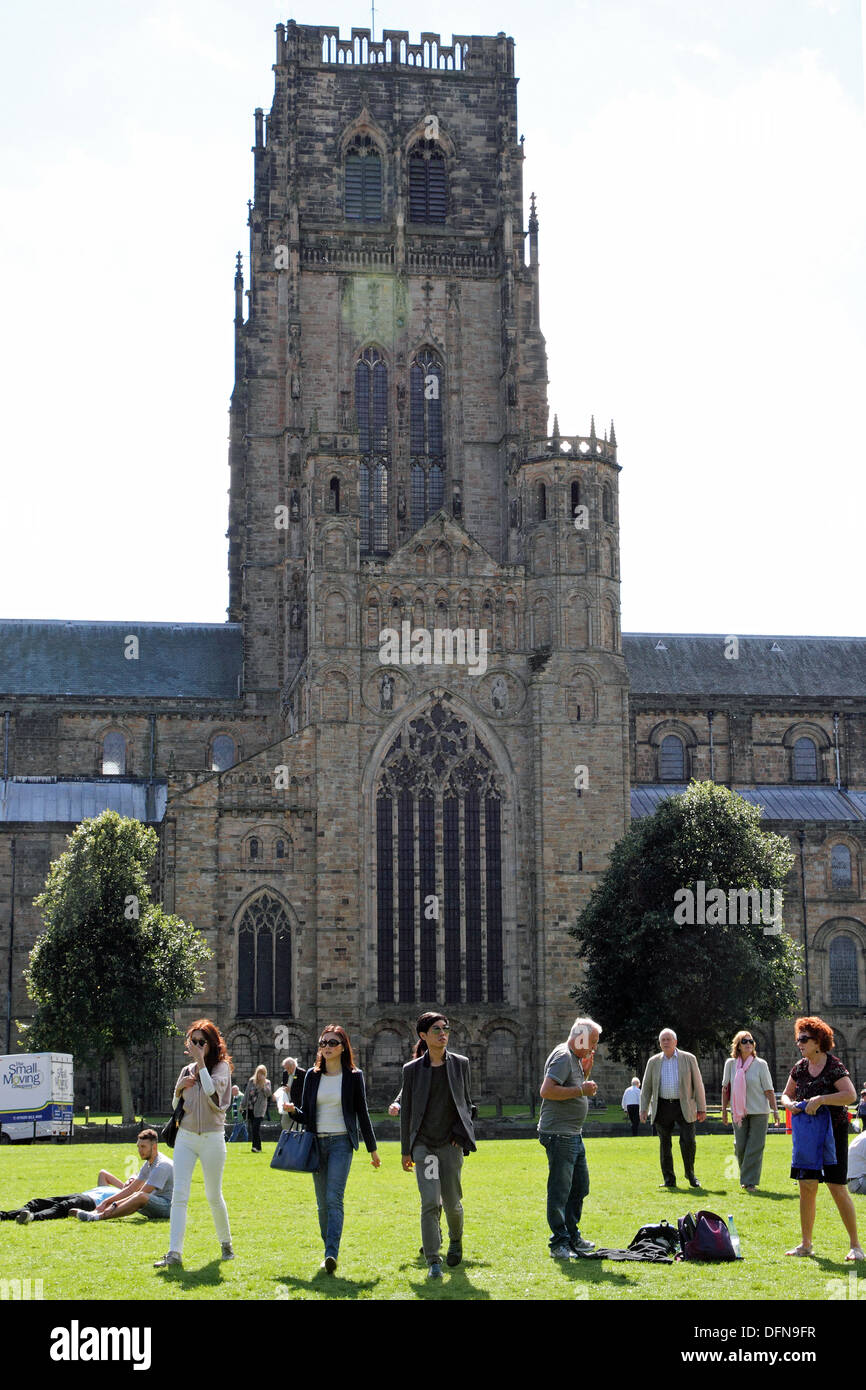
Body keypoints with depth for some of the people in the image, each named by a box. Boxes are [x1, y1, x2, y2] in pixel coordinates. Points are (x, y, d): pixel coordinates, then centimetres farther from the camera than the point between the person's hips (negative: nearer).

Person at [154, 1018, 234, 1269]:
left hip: (212, 1138, -4)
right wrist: (179, 1088, -3)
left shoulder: (221, 1067, -4)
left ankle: (226, 1243, 27)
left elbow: (212, 1093, -23)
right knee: (179, 1195, -8)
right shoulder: (187, 1071, 11)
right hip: (185, 1137, 4)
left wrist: (201, 1062, -19)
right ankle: (174, 1253, -14)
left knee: (214, 1196, 5)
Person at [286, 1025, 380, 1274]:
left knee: (333, 1198, -17)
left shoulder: (353, 1076, 2)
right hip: (317, 1142, 4)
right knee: (322, 1203, 5)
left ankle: (331, 1254, -24)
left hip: (341, 1142, -4)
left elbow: (362, 1113, 6)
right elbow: (306, 1114, 13)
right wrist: (293, 1110, -9)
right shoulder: (311, 1076, 9)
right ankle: (329, 1251, 15)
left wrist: (372, 1148, 7)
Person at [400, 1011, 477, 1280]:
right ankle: (433, 1261, -8)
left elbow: (466, 1102, 14)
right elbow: (406, 1110, 6)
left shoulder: (460, 1064, 5)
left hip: (450, 1144, 1)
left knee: (451, 1202, 6)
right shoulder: (412, 1069, 1)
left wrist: (462, 1132, -1)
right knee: (430, 1202, -12)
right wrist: (405, 1151, 7)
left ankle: (455, 1241, 36)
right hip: (423, 1144, -1)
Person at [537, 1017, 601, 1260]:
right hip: (559, 1135, -11)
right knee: (559, 1191, -7)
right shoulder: (563, 1057, -14)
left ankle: (572, 1236, 27)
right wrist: (582, 1089, -21)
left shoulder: (575, 1057, 17)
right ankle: (559, 1243, -3)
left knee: (580, 1188, 17)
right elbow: (547, 1091, -26)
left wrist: (586, 1071, 13)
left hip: (574, 1135, 11)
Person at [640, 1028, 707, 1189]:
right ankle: (669, 1180, 11)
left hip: (684, 1107, -2)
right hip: (662, 1107, 2)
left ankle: (690, 1174, 10)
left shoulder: (689, 1059, 3)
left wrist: (702, 1108, 0)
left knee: (688, 1142, -10)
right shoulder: (653, 1062, 8)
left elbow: (698, 1084, 4)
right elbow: (646, 1087, 11)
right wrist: (643, 1109, 1)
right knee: (665, 1144, 4)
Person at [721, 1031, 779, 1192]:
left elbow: (769, 1089, -3)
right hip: (738, 1111, 2)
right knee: (740, 1146, 1)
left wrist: (775, 1110, -8)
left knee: (755, 1148, -5)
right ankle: (745, 1176, 24)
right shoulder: (731, 1063, 1)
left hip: (759, 1111, -2)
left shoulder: (760, 1064, -5)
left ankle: (750, 1182, 1)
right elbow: (726, 1088, 9)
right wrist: (724, 1110, 9)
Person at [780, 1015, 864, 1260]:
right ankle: (806, 1244, 12)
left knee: (837, 1187, -7)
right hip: (807, 1135, 6)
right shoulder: (800, 1068, 7)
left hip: (833, 1132, -6)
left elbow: (851, 1095, -23)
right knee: (807, 1187, 4)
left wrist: (820, 1099, -28)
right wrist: (790, 1103, -4)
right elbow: (786, 1094, 18)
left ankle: (855, 1245, 3)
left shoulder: (834, 1066, -12)